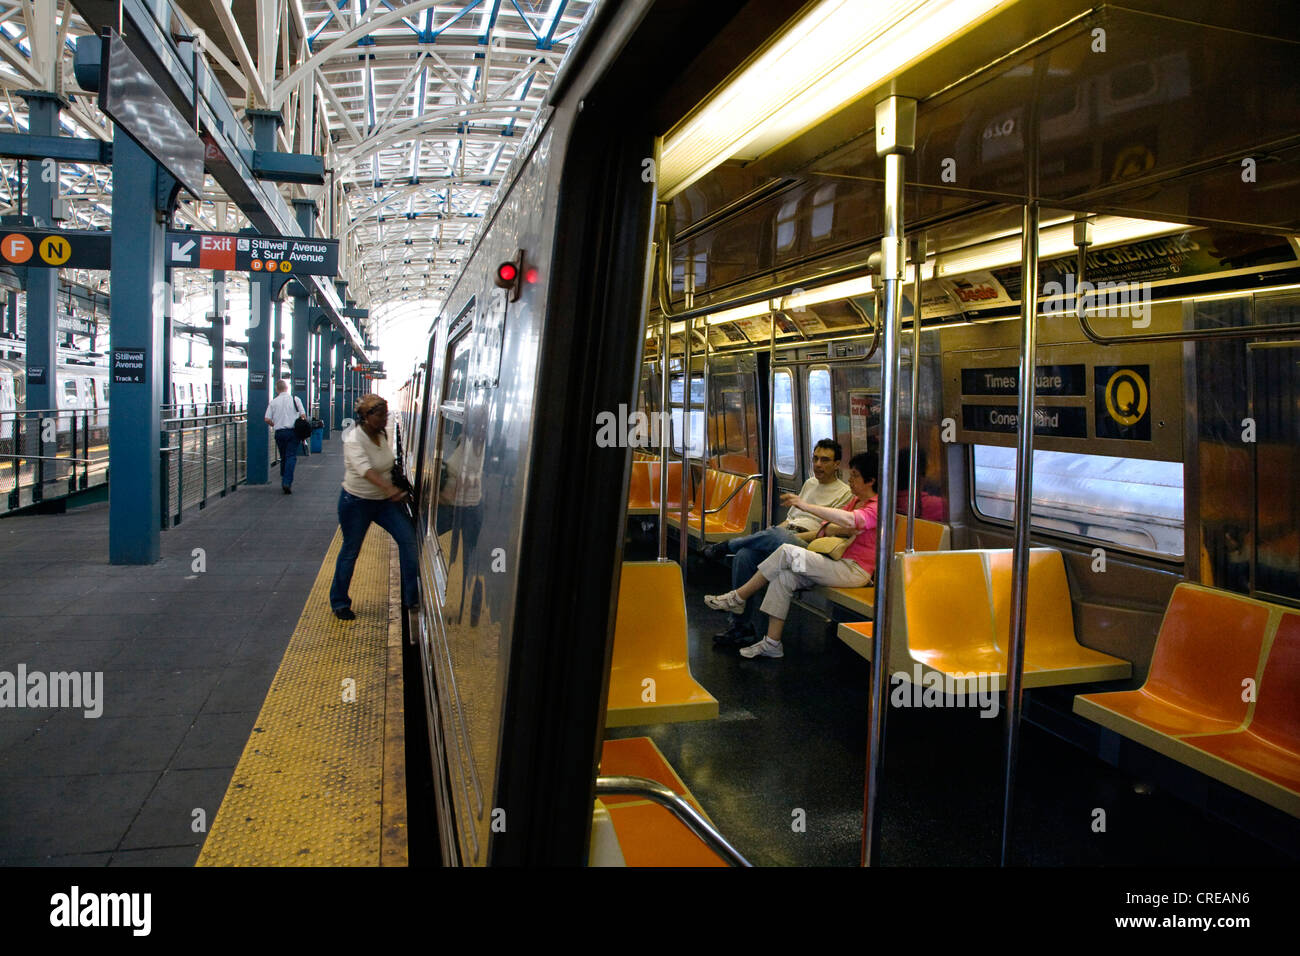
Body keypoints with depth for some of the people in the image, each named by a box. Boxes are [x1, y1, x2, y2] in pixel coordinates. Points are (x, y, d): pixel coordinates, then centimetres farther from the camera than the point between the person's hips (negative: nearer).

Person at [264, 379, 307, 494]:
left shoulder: (273, 402, 3)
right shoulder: (295, 399, 0)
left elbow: (267, 419, -1)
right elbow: (303, 416, -3)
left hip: (279, 432, 2)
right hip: (292, 432, -2)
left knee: (283, 458, 16)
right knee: (291, 457, -4)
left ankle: (284, 481, 23)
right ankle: (287, 482, -17)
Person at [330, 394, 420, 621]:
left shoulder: (383, 435, 1)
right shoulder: (354, 440, -21)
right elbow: (365, 469, -38)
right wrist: (389, 488, -52)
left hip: (384, 501, 6)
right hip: (356, 502, -6)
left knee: (408, 538, -6)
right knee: (351, 550, 6)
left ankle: (411, 597, -1)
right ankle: (339, 602, 24)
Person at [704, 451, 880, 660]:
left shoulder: (876, 508, -12)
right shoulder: (857, 501, 20)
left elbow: (849, 520, -33)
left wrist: (808, 506, -34)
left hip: (855, 570, -9)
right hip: (840, 564, 9)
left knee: (787, 553, -19)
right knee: (784, 577, -13)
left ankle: (737, 598, -8)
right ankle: (772, 643, -10)